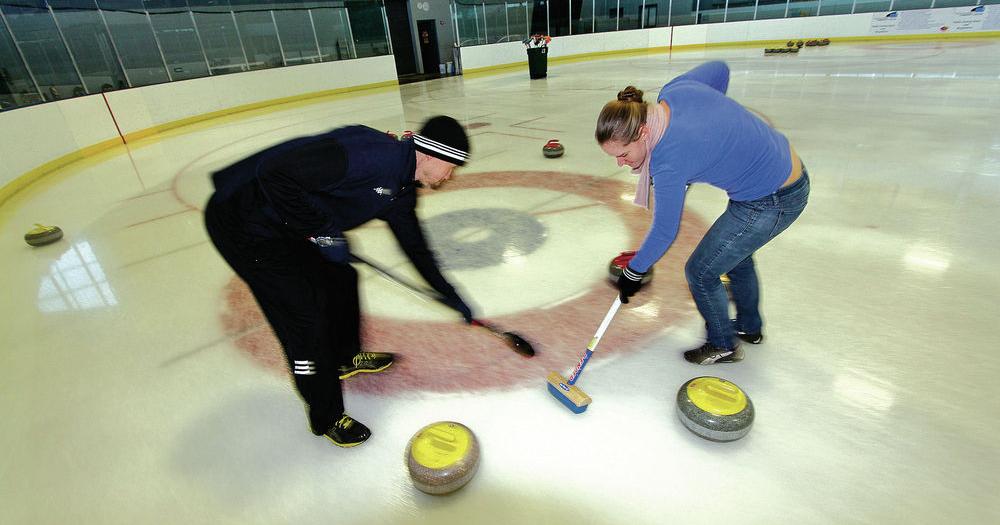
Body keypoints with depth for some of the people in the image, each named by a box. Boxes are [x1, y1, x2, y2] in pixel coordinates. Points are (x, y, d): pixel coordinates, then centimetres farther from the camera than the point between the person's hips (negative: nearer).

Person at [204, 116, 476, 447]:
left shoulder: (401, 189, 4)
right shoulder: (371, 153, -28)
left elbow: (414, 244, 16)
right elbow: (275, 171, -31)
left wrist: (449, 295, 20)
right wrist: (322, 231, -22)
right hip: (244, 221, -9)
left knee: (341, 277, 16)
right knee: (307, 314, -7)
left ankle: (346, 358, 43)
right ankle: (327, 418, 14)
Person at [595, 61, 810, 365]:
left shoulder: (670, 162, -33)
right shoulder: (675, 90, -13)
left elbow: (664, 233, -20)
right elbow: (720, 69, 9)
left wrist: (633, 272, -6)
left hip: (770, 203, -9)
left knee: (700, 272, 4)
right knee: (736, 255, 28)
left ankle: (723, 345, 29)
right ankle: (749, 327, 52)